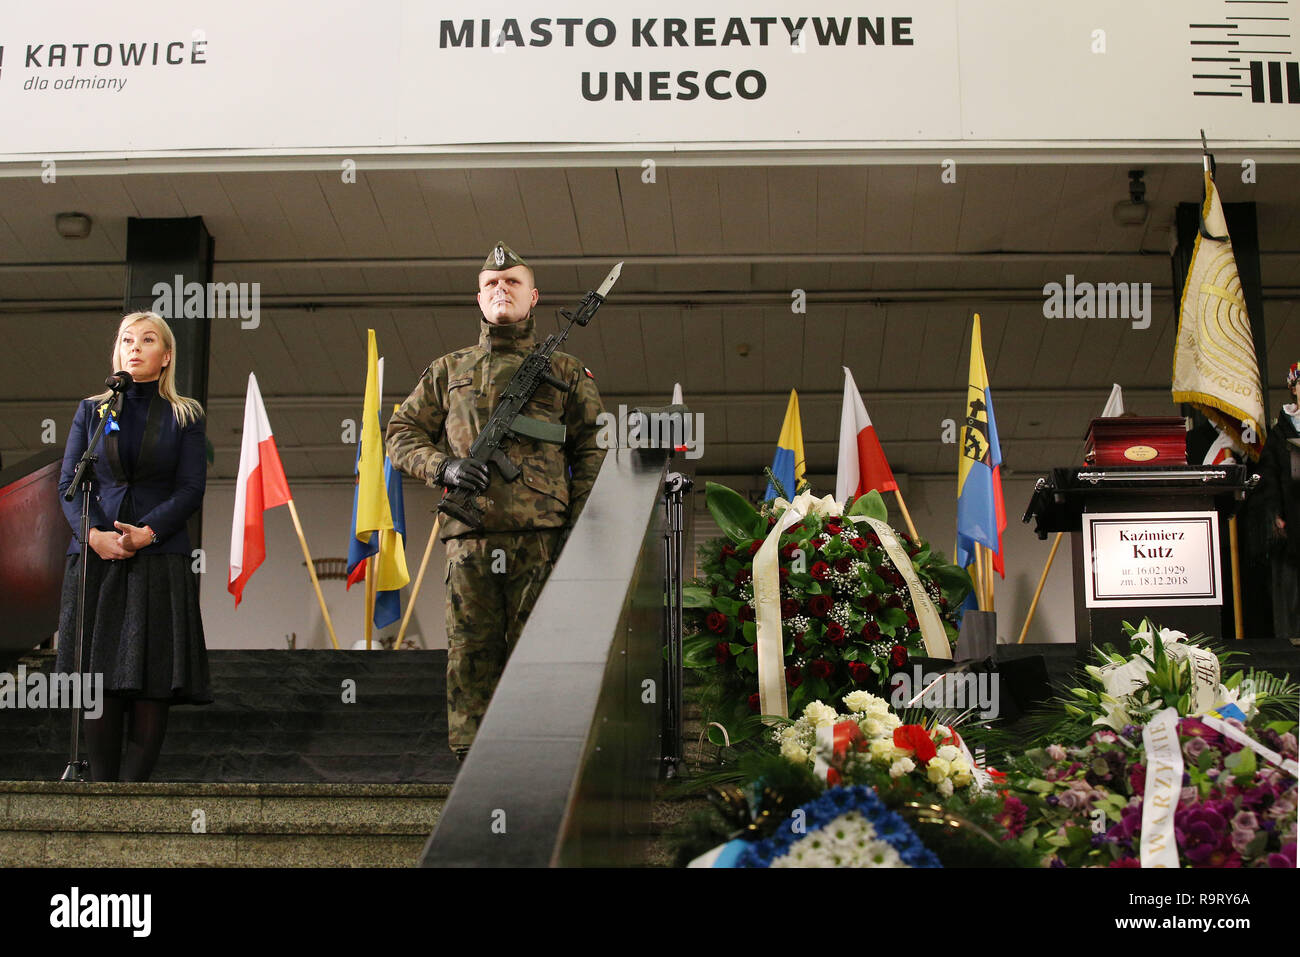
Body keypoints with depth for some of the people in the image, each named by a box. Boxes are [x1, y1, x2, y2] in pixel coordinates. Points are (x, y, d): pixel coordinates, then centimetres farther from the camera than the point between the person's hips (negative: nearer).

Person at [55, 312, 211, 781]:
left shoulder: (185, 417, 9)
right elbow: (69, 483, 7)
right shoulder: (92, 409, 14)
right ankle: (100, 784, 2)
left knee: (151, 680, -7)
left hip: (159, 558, -1)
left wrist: (146, 532, -15)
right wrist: (93, 534, -11)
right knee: (99, 678, -2)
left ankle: (132, 785, -5)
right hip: (95, 557, 2)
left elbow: (191, 491, 0)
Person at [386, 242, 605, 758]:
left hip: (541, 539, -1)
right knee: (471, 657, 0)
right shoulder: (448, 371, 20)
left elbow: (591, 451, 11)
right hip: (470, 538, 2)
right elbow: (401, 433, 19)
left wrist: (581, 528, -2)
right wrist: (443, 467, -3)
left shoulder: (565, 373, 17)